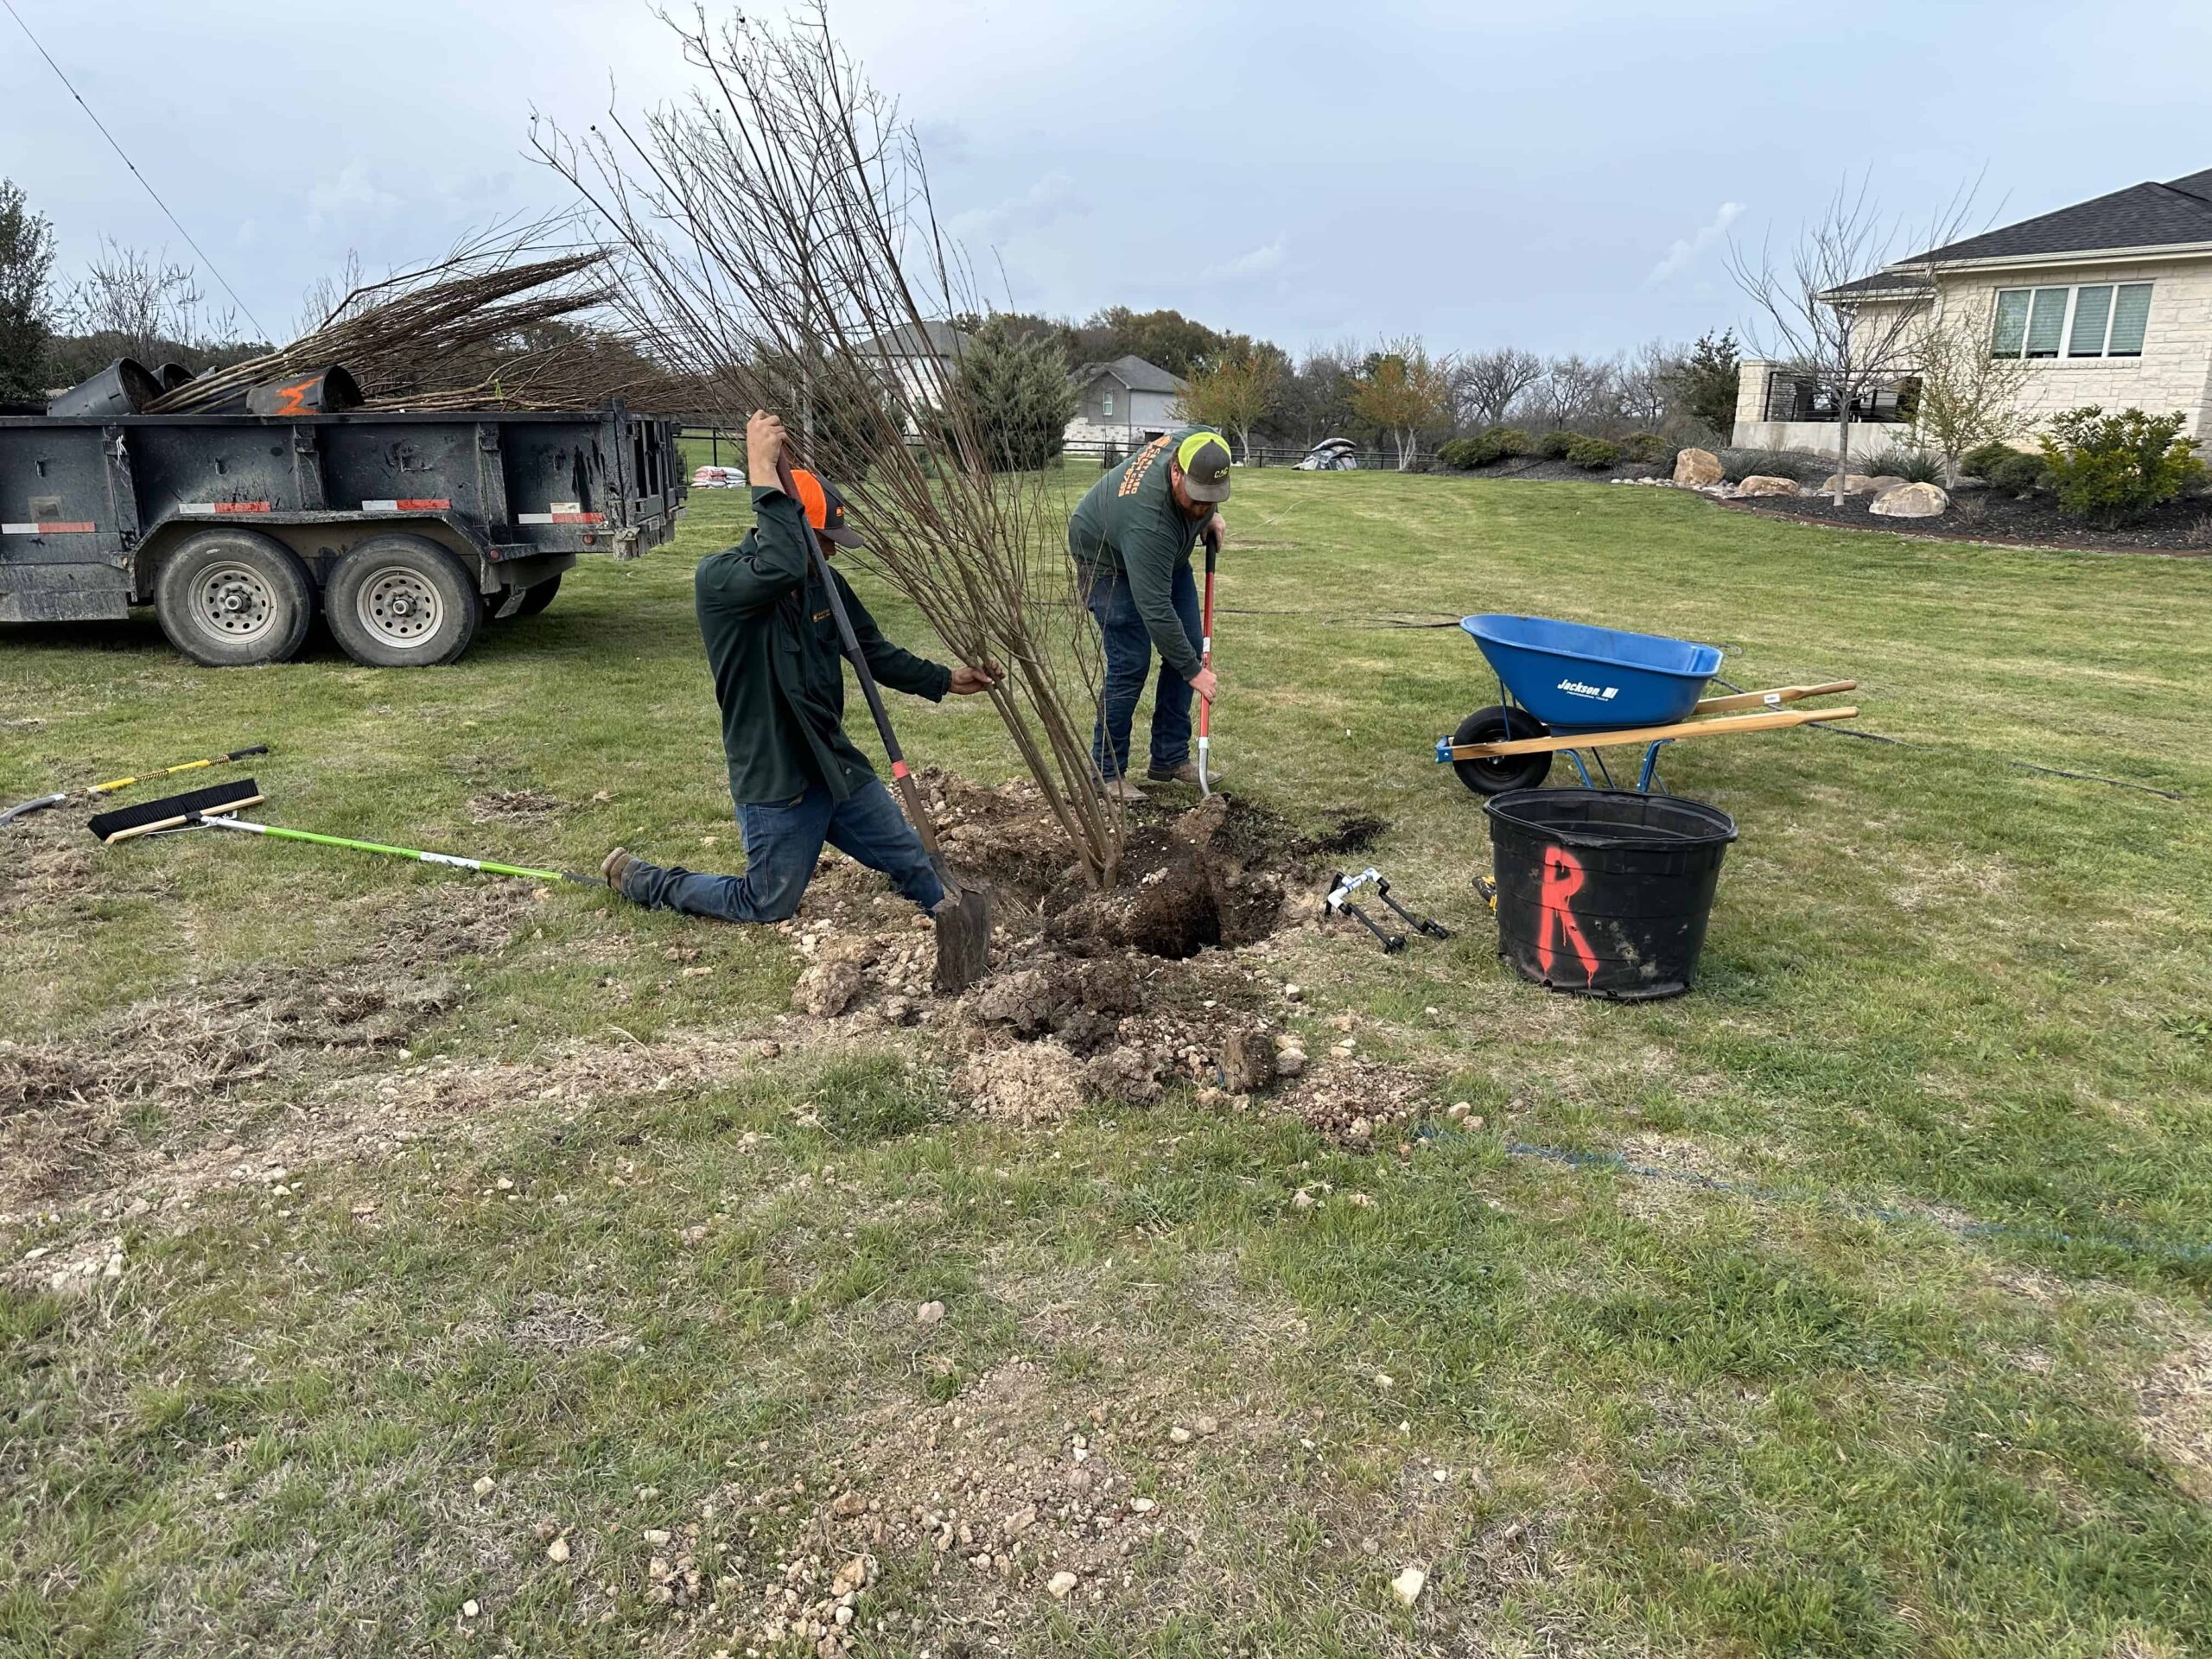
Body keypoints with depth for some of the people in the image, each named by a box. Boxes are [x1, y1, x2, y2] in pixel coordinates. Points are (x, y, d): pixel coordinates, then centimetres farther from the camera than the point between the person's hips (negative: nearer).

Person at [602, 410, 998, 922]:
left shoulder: (822, 581, 2)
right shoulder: (718, 577, -18)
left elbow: (875, 651, 10)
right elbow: (780, 568, -41)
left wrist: (946, 680, 2)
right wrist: (763, 472, -36)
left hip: (836, 763, 6)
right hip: (774, 780, -6)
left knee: (913, 863, 9)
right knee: (767, 908, 9)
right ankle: (638, 879, 28)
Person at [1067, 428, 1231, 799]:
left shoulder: (1199, 444, -26)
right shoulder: (1147, 518, -43)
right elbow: (1155, 609, -40)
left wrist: (1210, 517, -7)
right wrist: (1193, 671, -36)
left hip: (1167, 553, 8)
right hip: (1107, 558, -8)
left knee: (1187, 646, 2)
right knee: (1130, 663, -15)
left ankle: (1170, 759, 10)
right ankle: (1107, 772, -3)